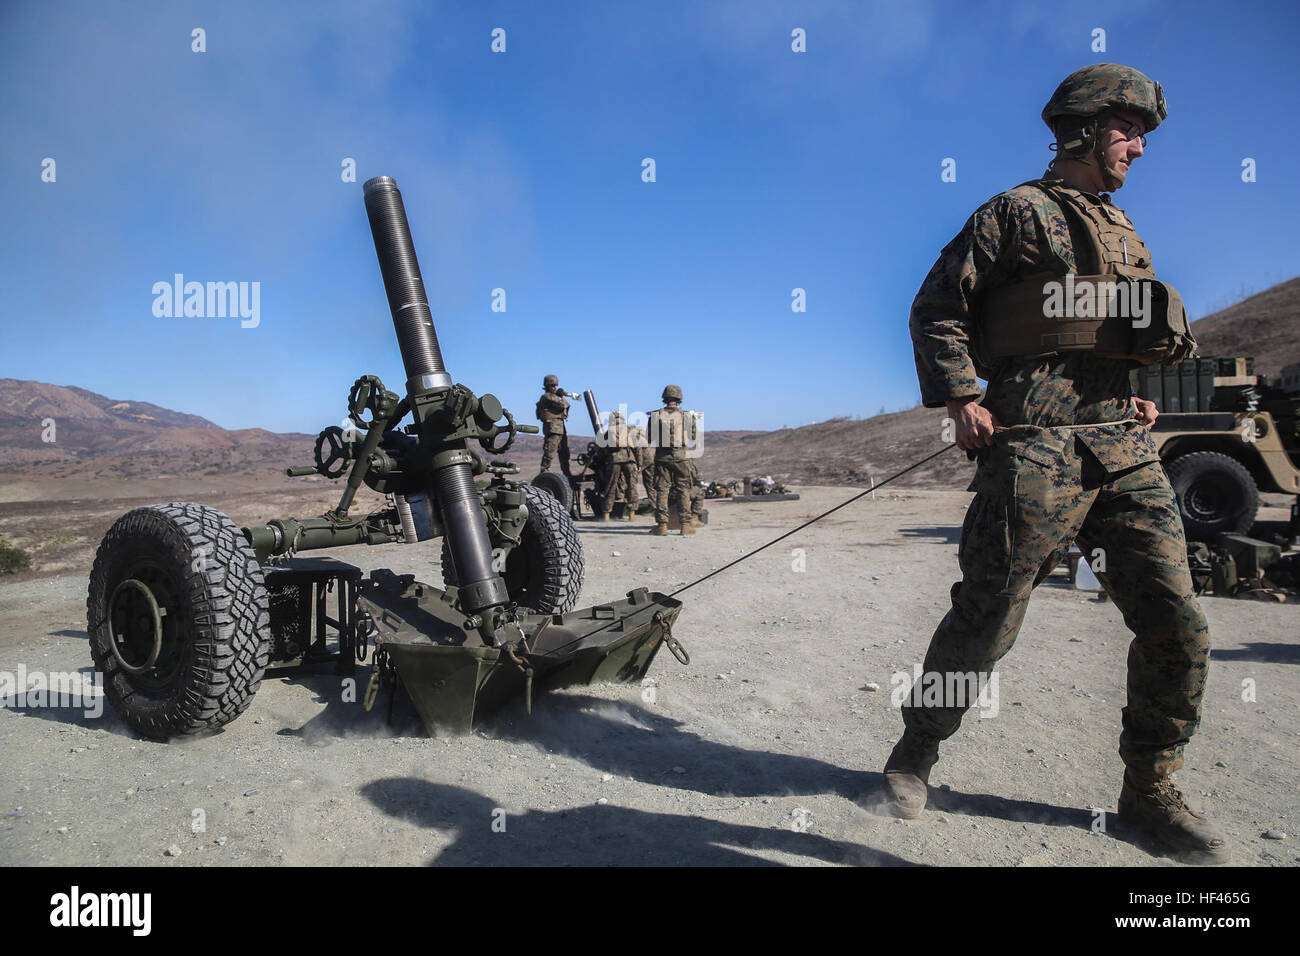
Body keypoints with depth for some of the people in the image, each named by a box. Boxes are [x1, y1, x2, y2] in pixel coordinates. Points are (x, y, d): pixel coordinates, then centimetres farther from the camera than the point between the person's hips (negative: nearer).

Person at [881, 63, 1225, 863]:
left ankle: (1151, 789, 18)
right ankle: (917, 751, 17)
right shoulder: (1018, 212, 3)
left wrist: (1141, 393, 17)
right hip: (1038, 439, -7)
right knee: (988, 618, -5)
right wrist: (960, 401, -12)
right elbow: (936, 310, -1)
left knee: (1178, 623, 2)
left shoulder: (1123, 228, 25)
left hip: (1125, 444, 7)